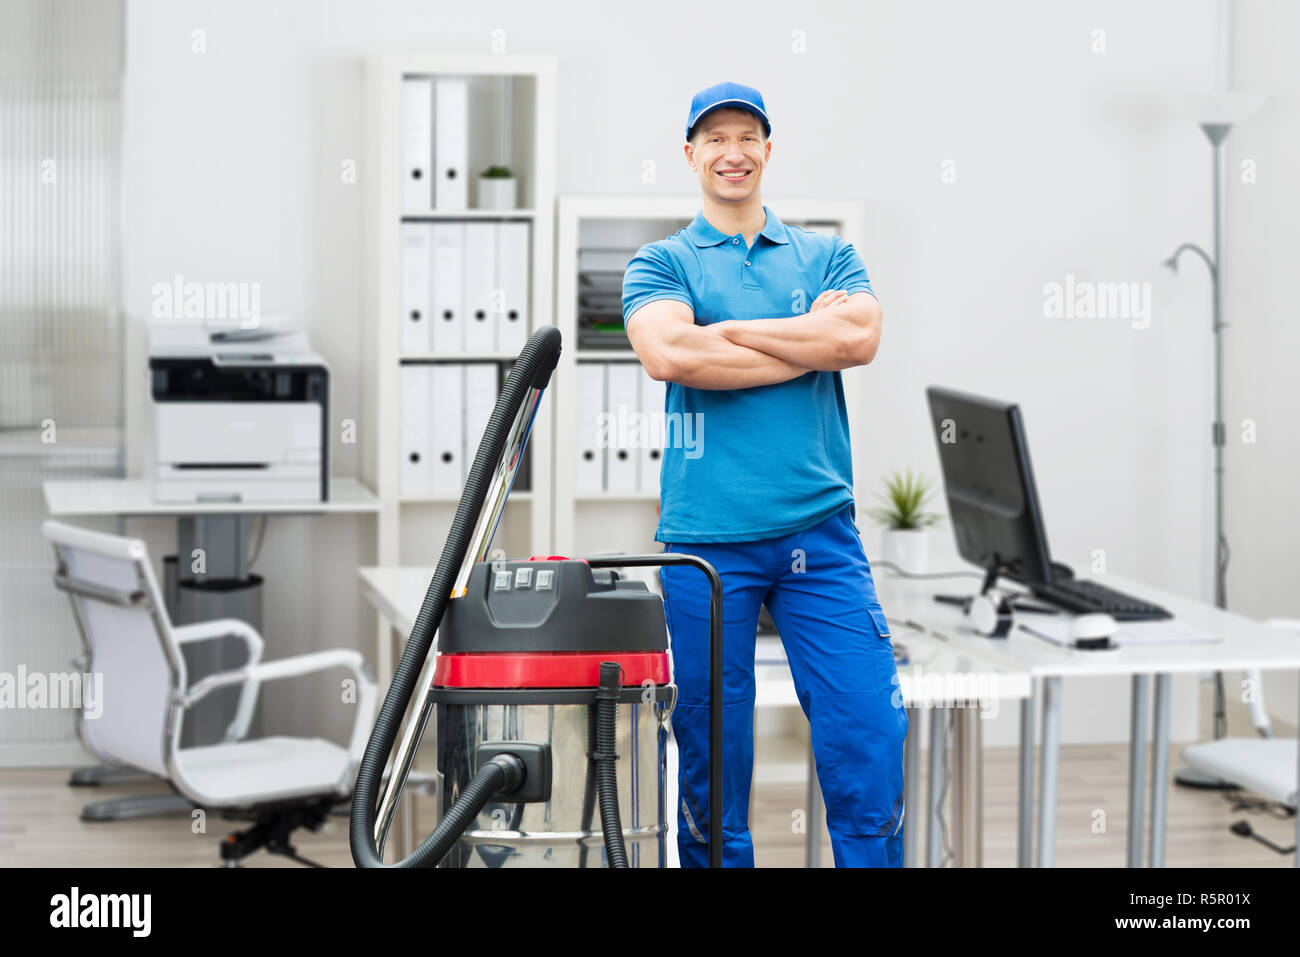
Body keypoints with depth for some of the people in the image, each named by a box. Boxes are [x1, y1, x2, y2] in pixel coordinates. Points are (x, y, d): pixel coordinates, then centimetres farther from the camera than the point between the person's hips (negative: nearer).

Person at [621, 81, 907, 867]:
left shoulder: (828, 257, 15)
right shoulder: (662, 263, 9)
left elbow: (860, 336, -7)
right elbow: (668, 354, -13)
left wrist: (726, 330, -5)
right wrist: (809, 340, -6)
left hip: (820, 530, 1)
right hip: (704, 535, -1)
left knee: (870, 733, -6)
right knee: (711, 757, 3)